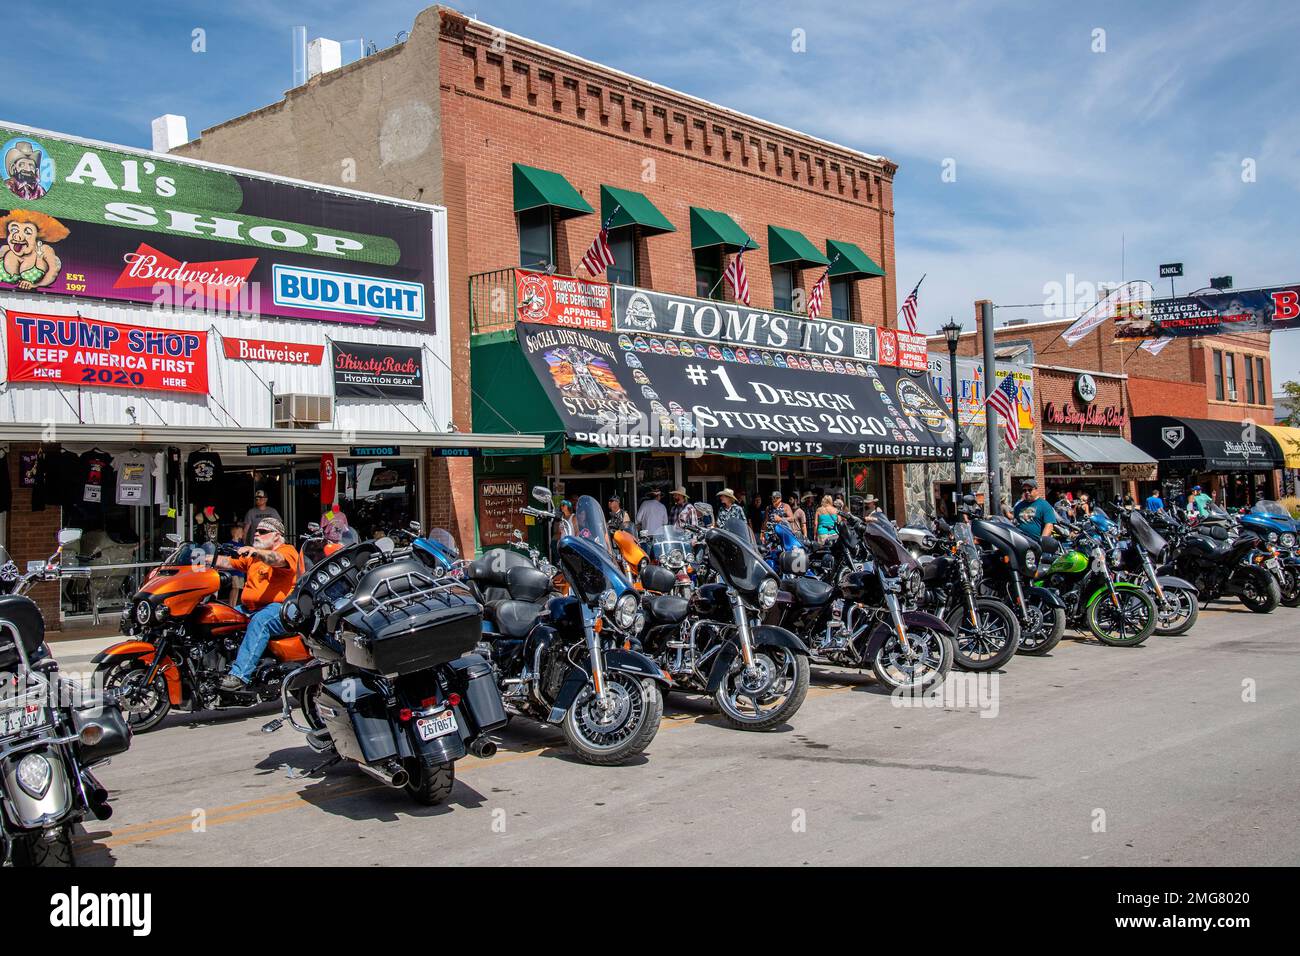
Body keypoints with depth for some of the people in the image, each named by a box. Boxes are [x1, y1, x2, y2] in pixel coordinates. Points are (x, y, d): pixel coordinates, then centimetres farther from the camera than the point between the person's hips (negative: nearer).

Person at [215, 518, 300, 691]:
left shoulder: (288, 550, 1)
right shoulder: (252, 556, 26)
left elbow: (277, 559, -22)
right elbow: (228, 563, 15)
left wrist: (256, 552, -41)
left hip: (279, 608, -8)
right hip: (249, 609, 9)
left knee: (259, 621, -37)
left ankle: (239, 675, -46)